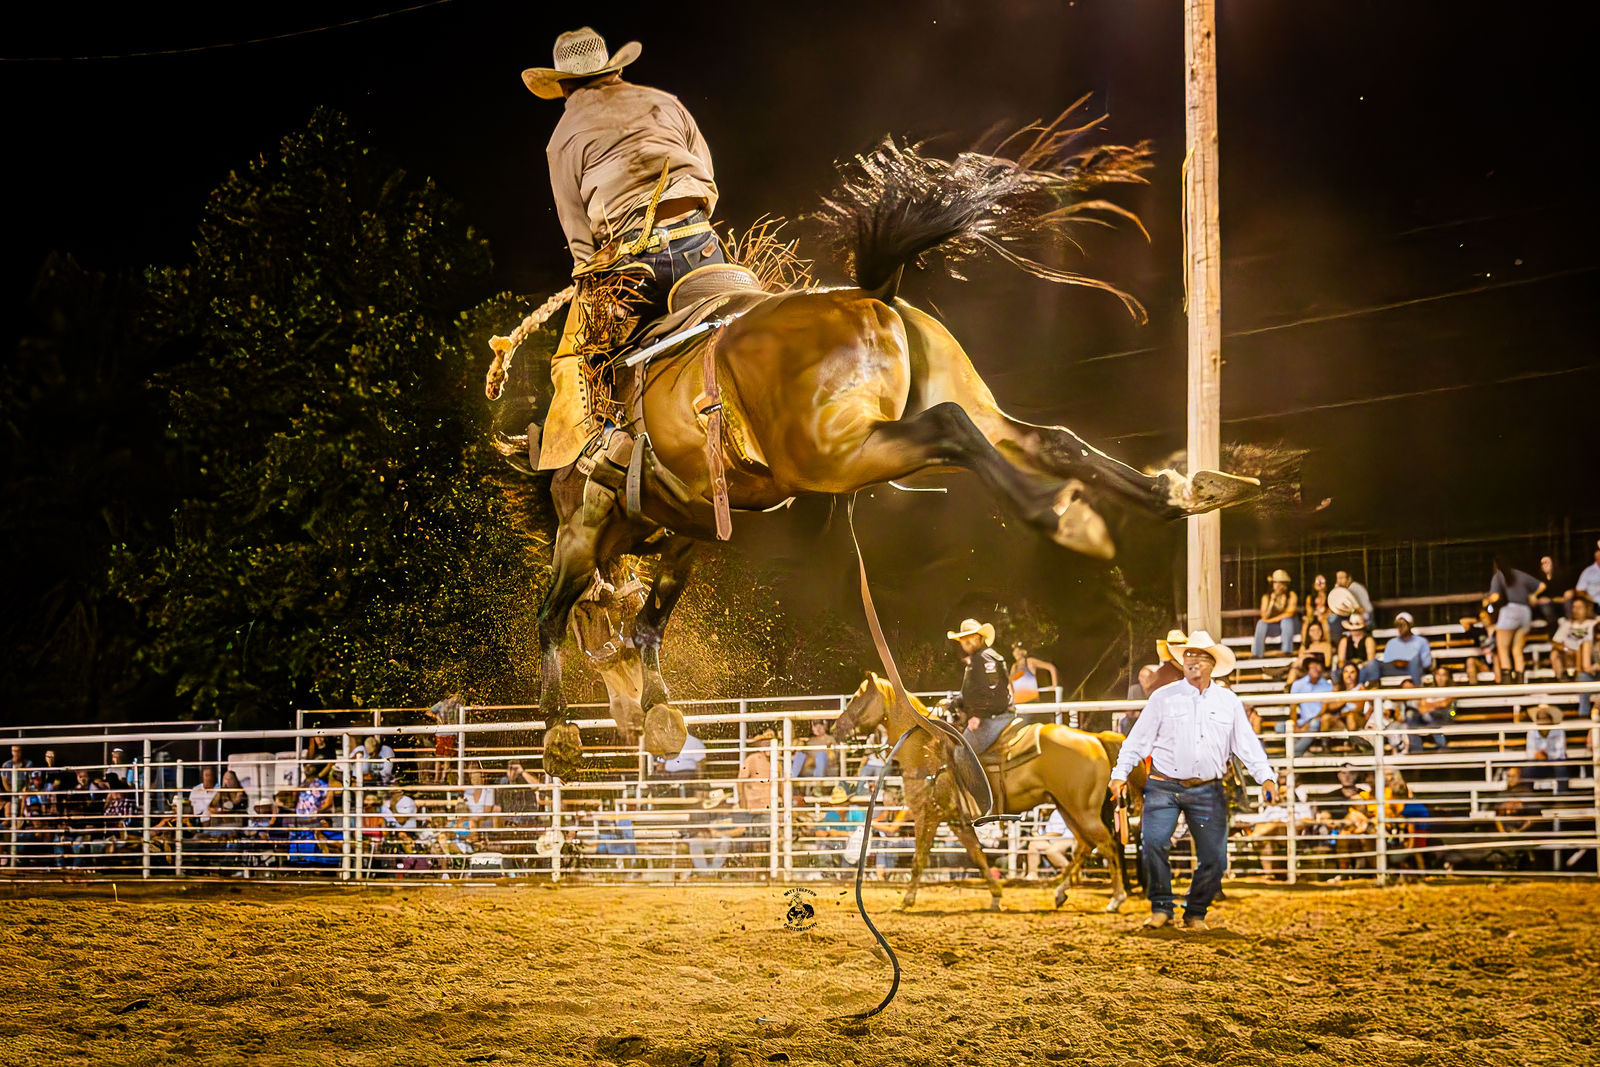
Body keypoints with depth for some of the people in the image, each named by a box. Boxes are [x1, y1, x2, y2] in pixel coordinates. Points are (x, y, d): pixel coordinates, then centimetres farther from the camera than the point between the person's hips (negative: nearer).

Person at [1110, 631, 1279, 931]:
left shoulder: (1229, 701, 8)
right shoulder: (1164, 697, 3)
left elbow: (1246, 744, 8)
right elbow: (1139, 738, 4)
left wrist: (1266, 777, -5)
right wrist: (1120, 773, -4)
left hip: (1207, 791, 2)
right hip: (1164, 787, -2)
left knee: (1214, 858, -1)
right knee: (1153, 844, -19)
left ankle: (1196, 913, 19)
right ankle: (1161, 907, -1)